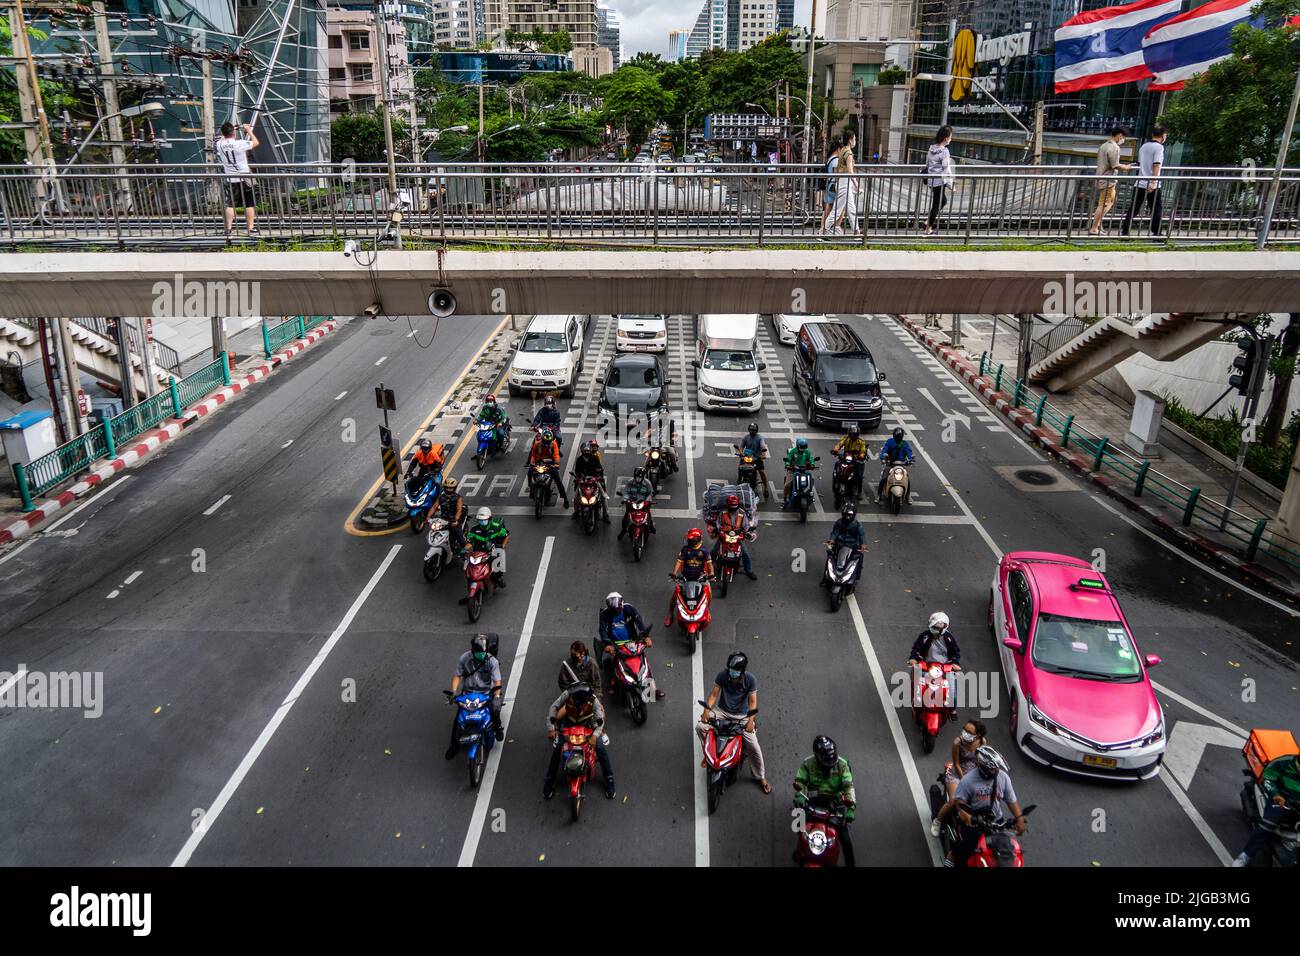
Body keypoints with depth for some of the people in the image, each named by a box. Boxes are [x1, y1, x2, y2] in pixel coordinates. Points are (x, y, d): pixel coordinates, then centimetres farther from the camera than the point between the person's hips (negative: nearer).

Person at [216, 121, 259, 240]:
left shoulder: (219, 144, -3)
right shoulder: (240, 144, -16)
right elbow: (256, 142, -3)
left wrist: (227, 131, 26)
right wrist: (249, 130, 8)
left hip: (229, 179, 4)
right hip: (244, 178, -4)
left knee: (230, 205, 7)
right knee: (249, 204, 6)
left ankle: (229, 230, 3)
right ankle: (251, 229, 7)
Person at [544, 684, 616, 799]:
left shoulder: (593, 700, -32)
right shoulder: (567, 694, -31)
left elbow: (600, 720, -33)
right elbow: (553, 707, -24)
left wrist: (595, 736, -50)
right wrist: (551, 728, -32)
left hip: (588, 724, -1)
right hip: (569, 723, 1)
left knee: (600, 748, -12)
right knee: (558, 749, -12)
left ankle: (609, 779, 5)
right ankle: (550, 780, 6)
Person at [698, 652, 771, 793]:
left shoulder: (751, 679, -16)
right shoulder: (722, 675, -13)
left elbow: (752, 702, -16)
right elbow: (714, 694, -12)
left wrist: (751, 720, -30)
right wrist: (706, 710, -27)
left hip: (741, 715, -1)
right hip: (722, 711, 2)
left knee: (754, 747, -9)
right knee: (700, 727, -22)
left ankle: (760, 776, 16)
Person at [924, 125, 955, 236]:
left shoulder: (931, 148, 5)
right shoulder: (944, 151, -18)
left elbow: (927, 164, 14)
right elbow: (946, 169, -16)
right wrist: (950, 184, -9)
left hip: (931, 180, 8)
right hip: (940, 181, -8)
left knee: (943, 201, 24)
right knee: (937, 204, 4)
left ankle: (929, 221, 21)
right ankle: (928, 229, 9)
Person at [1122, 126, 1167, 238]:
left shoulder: (1144, 146, 12)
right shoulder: (1159, 147, -8)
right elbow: (1156, 165, -17)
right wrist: (1153, 183, -22)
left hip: (1139, 184, 6)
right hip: (1152, 185, -6)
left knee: (1133, 209, 4)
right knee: (1156, 210, 6)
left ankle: (1125, 232, -2)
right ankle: (1156, 233, 10)